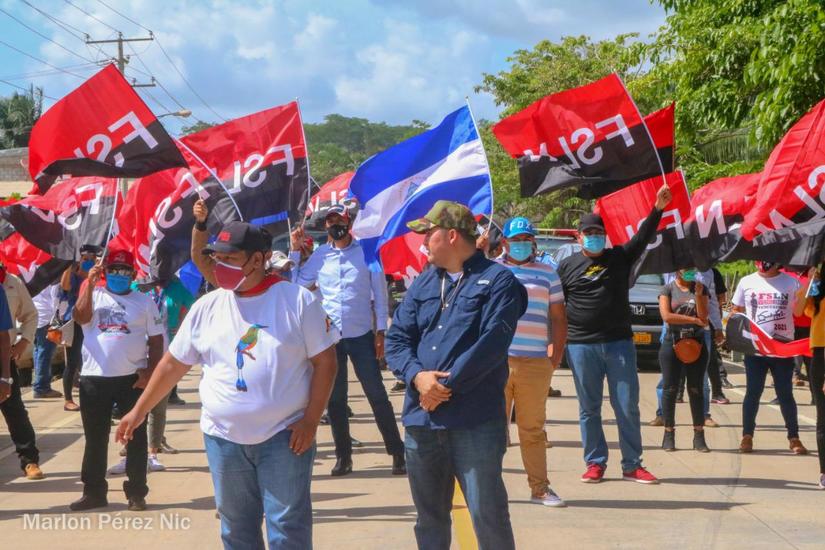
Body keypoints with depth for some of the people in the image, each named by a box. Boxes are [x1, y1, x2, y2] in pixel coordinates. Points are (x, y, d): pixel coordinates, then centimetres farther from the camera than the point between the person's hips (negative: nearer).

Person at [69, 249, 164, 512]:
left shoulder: (144, 302, 6)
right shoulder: (94, 295, 6)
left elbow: (156, 340, 5)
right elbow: (80, 317, -15)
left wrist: (149, 371, -6)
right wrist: (89, 285, -20)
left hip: (132, 379, -1)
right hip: (94, 378, 1)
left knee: (136, 437, 3)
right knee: (95, 438, 7)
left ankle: (136, 492, 11)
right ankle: (94, 492, 16)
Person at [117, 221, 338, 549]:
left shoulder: (297, 300, -5)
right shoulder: (208, 307, 5)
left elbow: (324, 361, -4)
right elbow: (173, 364, 12)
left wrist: (311, 419, -11)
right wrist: (139, 411, 12)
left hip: (284, 436, -3)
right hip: (224, 437, 4)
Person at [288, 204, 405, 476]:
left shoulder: (367, 251, -2)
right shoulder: (319, 255, 5)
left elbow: (379, 293, -1)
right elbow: (296, 284, 5)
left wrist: (381, 331, -5)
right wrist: (295, 250, 0)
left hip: (361, 334, -3)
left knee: (376, 394, -2)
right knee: (335, 398, 9)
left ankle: (397, 452, 4)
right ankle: (343, 455, 18)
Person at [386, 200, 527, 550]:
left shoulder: (497, 281, -4)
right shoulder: (422, 284, 16)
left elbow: (492, 343, -15)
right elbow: (396, 338, 8)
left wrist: (445, 385, -16)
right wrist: (417, 375, -11)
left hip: (476, 421, -6)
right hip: (421, 419, 6)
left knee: (487, 514, -5)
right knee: (429, 515, 14)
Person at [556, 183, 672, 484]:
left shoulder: (620, 257, 8)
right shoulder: (567, 266, 7)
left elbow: (643, 237, -4)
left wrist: (658, 208, -19)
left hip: (619, 343, 1)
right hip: (581, 346, 0)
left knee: (628, 407, 1)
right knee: (589, 408, 5)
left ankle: (632, 465, 7)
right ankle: (595, 463, 14)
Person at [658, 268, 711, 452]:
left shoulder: (701, 288, 8)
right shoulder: (668, 289, 2)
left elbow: (703, 317, 0)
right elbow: (666, 316, -10)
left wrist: (698, 295, -11)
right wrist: (694, 320, -8)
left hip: (696, 344, 2)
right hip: (672, 342, -1)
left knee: (696, 390, 2)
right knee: (670, 389, 0)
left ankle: (699, 436, 4)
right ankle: (669, 434, 6)